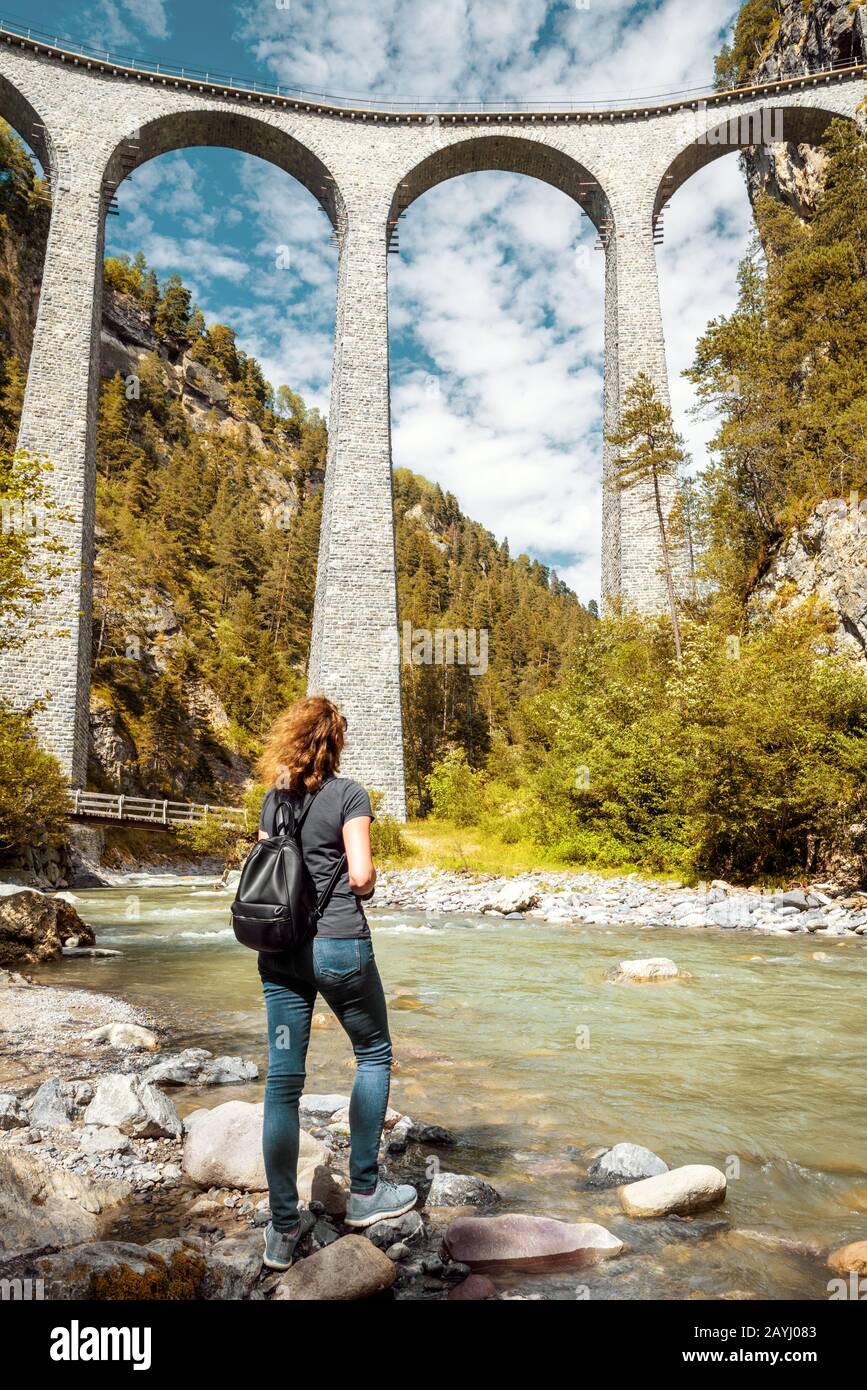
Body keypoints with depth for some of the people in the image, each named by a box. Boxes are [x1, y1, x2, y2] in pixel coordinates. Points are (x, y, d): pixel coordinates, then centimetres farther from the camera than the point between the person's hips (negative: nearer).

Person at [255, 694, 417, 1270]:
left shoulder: (273, 798, 10)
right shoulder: (349, 794, -7)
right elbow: (360, 877, -12)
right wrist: (375, 875, 9)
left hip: (280, 947, 5)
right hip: (338, 943, -5)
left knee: (283, 1080, 6)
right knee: (374, 1054, 17)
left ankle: (283, 1228, 12)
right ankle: (365, 1191, 23)